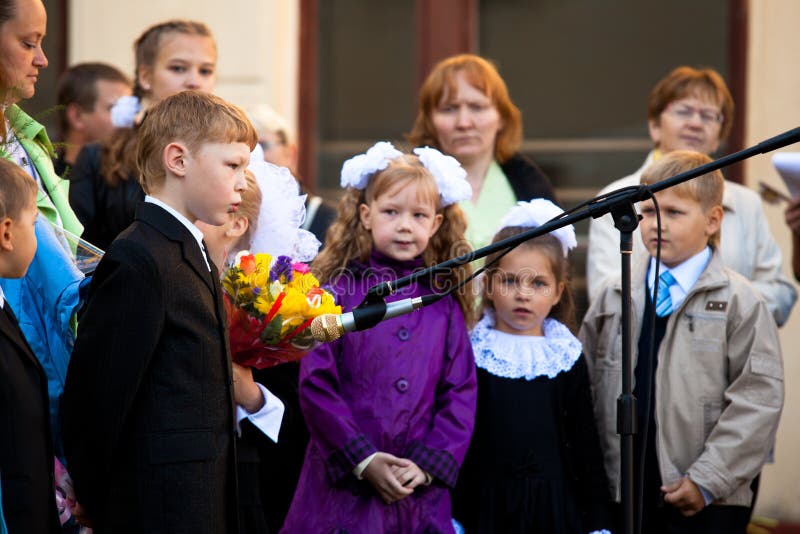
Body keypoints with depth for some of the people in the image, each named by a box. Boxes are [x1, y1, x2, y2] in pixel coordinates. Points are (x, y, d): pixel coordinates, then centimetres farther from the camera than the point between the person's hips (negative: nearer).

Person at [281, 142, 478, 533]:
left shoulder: (444, 304, 8)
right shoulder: (339, 291, 0)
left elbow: (459, 395, 6)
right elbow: (315, 385, -5)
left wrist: (429, 464, -7)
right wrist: (363, 460, -12)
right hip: (344, 485, -2)